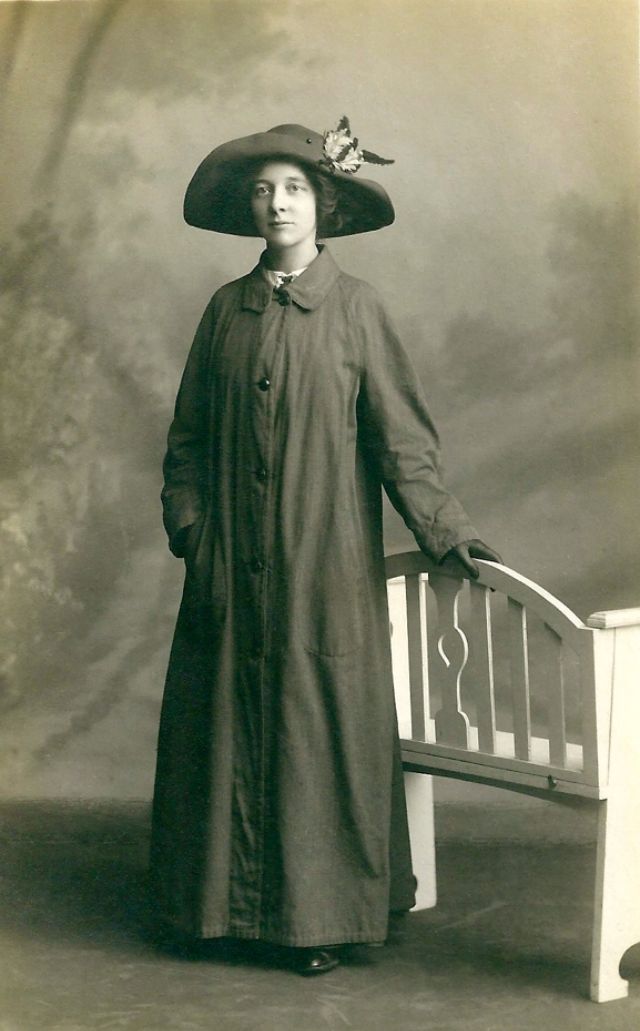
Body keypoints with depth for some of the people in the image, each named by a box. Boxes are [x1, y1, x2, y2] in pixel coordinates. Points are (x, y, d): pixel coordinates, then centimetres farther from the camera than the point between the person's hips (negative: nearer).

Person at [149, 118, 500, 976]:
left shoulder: (354, 309, -1)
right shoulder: (226, 310, 9)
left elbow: (400, 431, -2)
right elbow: (190, 432, 11)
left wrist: (445, 530, -6)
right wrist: (189, 522, -1)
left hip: (325, 560, -3)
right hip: (233, 565, 3)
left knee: (321, 729, 1)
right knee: (229, 726, 6)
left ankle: (322, 911, 12)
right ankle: (231, 895, 20)